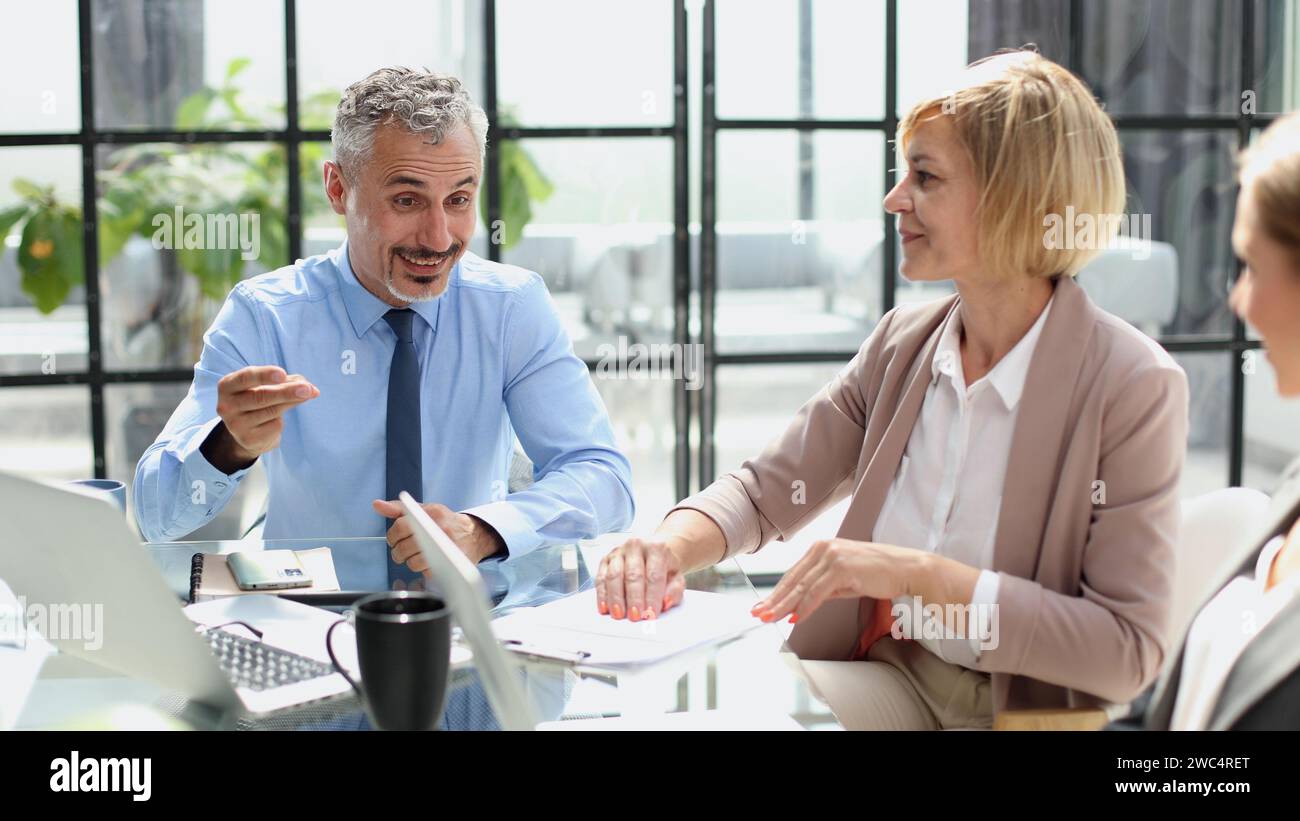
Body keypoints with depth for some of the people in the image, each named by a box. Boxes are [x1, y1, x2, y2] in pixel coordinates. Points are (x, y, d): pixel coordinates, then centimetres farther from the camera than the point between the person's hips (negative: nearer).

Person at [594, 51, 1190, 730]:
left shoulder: (1133, 387, -14)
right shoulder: (901, 344, 3)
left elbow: (1129, 650, -17)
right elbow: (764, 490, 9)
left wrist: (916, 573, -24)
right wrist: (669, 546, -13)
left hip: (1025, 702, -5)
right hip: (883, 676, 5)